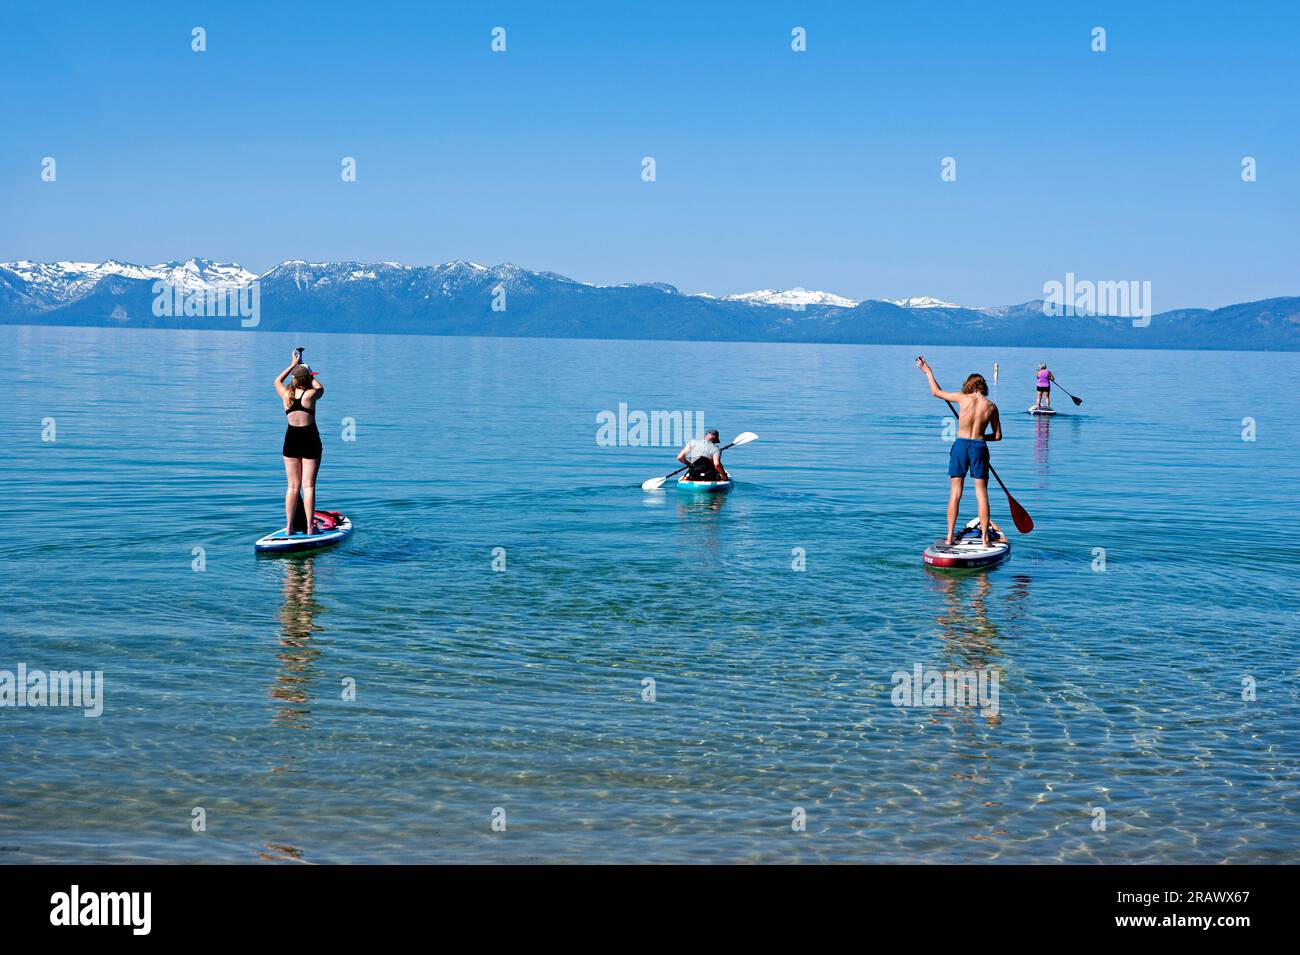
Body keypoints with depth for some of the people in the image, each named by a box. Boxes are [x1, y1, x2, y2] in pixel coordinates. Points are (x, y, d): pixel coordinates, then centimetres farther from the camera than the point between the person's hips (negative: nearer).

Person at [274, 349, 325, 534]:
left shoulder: (286, 394, 0)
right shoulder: (311, 394, -9)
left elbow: (277, 381, 24)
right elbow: (320, 388, 17)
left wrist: (294, 364, 30)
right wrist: (309, 374, 30)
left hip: (291, 439, 3)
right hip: (310, 439, -3)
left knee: (292, 486, 10)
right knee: (308, 486, -1)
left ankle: (289, 527, 9)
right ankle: (310, 527, -2)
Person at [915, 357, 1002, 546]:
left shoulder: (964, 398, -3)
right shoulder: (991, 406, 3)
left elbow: (936, 392, 9)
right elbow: (997, 436, 6)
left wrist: (928, 371, 23)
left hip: (960, 445, -1)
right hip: (980, 447, 1)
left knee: (955, 493, 5)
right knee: (982, 494, 5)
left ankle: (950, 537, 4)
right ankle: (984, 537, 3)